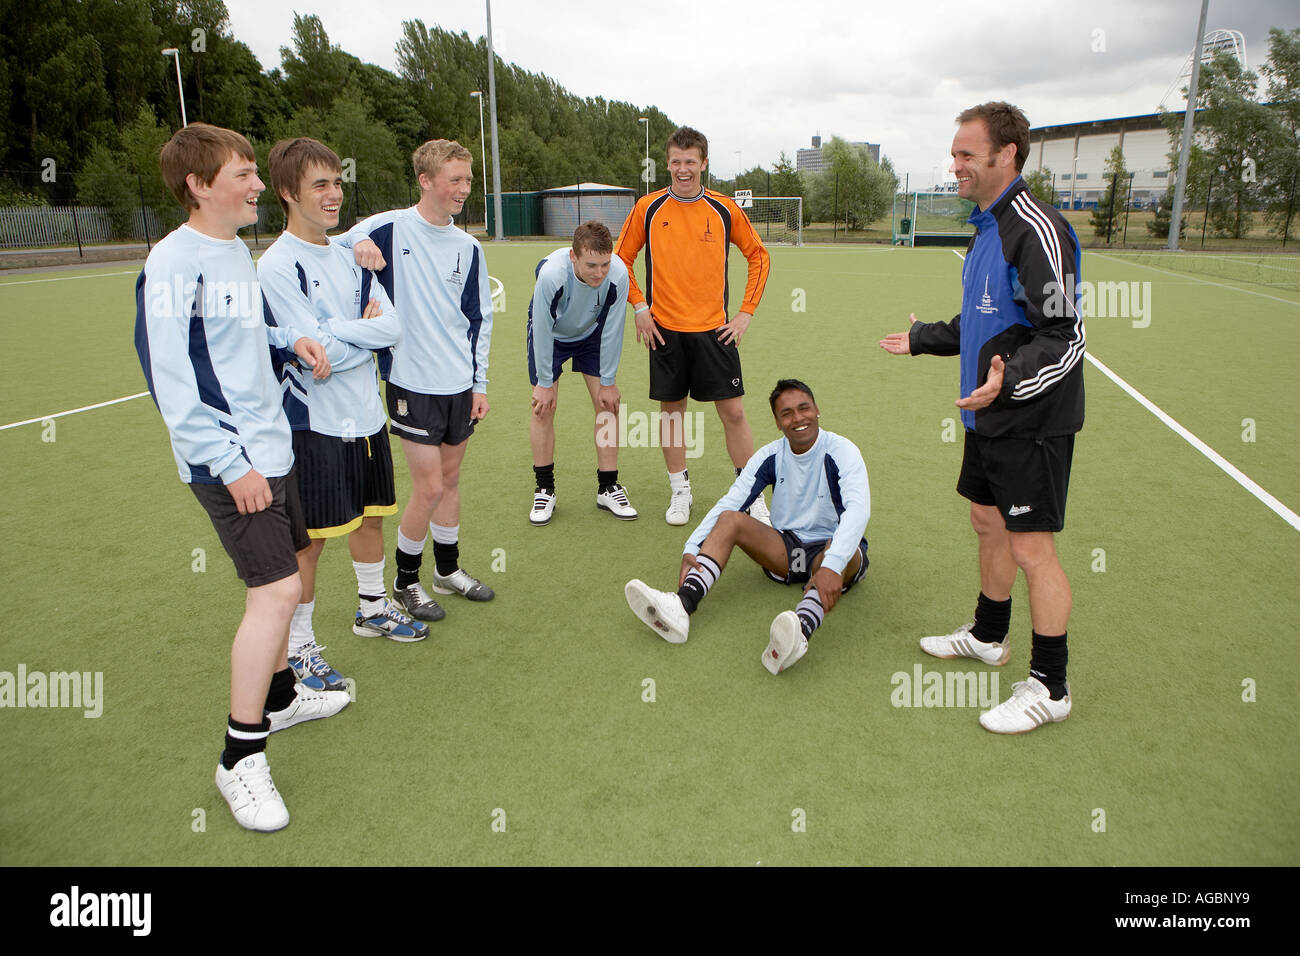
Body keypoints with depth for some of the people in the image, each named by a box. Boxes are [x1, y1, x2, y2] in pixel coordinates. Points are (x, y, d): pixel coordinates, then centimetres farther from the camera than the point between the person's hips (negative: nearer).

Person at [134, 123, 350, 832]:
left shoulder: (238, 251, 12)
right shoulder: (174, 262, -16)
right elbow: (170, 381, -18)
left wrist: (290, 339, 5)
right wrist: (229, 464, -19)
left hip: (269, 449, 9)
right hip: (228, 462, -9)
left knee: (277, 581, 17)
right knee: (277, 590, -12)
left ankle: (278, 695, 37)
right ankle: (241, 756, 2)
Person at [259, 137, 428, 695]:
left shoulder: (348, 256, 8)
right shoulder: (277, 265, -14)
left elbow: (392, 326, 1)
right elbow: (317, 351, -22)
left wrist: (338, 330, -13)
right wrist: (365, 328, -8)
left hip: (365, 416, 7)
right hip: (314, 424, -7)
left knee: (370, 516, 18)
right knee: (309, 539, 0)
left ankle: (372, 608, 39)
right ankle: (298, 647, 16)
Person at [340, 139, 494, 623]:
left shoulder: (468, 247, 8)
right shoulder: (389, 228, -7)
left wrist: (479, 382, 8)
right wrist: (356, 244, -24)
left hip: (460, 384, 5)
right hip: (414, 383, -5)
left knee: (450, 478, 14)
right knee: (429, 487, -4)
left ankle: (448, 569, 32)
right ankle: (406, 582, 17)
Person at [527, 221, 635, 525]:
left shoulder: (618, 274, -33)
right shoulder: (551, 274, -39)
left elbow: (612, 331, -19)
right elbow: (542, 330, -26)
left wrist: (607, 382, -12)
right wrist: (545, 383, -17)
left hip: (592, 334, 2)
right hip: (551, 335, -2)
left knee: (608, 404, -5)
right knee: (543, 406, -5)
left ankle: (608, 488, 7)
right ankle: (545, 490, 8)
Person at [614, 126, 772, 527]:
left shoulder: (724, 209, 2)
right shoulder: (648, 208, 1)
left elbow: (758, 256, 11)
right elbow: (622, 259, 11)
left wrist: (746, 312, 4)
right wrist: (639, 306, -1)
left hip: (714, 329, 0)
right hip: (665, 329, 0)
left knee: (733, 411, -2)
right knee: (671, 408, 7)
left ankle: (752, 495, 11)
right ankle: (680, 490, 22)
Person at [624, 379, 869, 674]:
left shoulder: (841, 451, -13)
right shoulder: (770, 456, 0)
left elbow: (858, 508, -30)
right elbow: (727, 503, -7)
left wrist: (831, 566, -47)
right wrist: (691, 549, -23)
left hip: (829, 548, -4)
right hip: (785, 549, 4)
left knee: (838, 551, -39)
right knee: (730, 519, -17)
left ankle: (800, 631, -68)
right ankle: (680, 607, -39)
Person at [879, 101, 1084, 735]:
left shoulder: (1038, 230, -19)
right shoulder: (988, 226, 12)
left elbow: (1064, 338, -22)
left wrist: (1008, 380, -36)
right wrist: (924, 338, 30)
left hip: (1032, 422, -10)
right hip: (989, 417, 10)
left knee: (1031, 548, -3)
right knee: (988, 524, 20)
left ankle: (1049, 687, 11)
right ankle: (988, 636, 39)